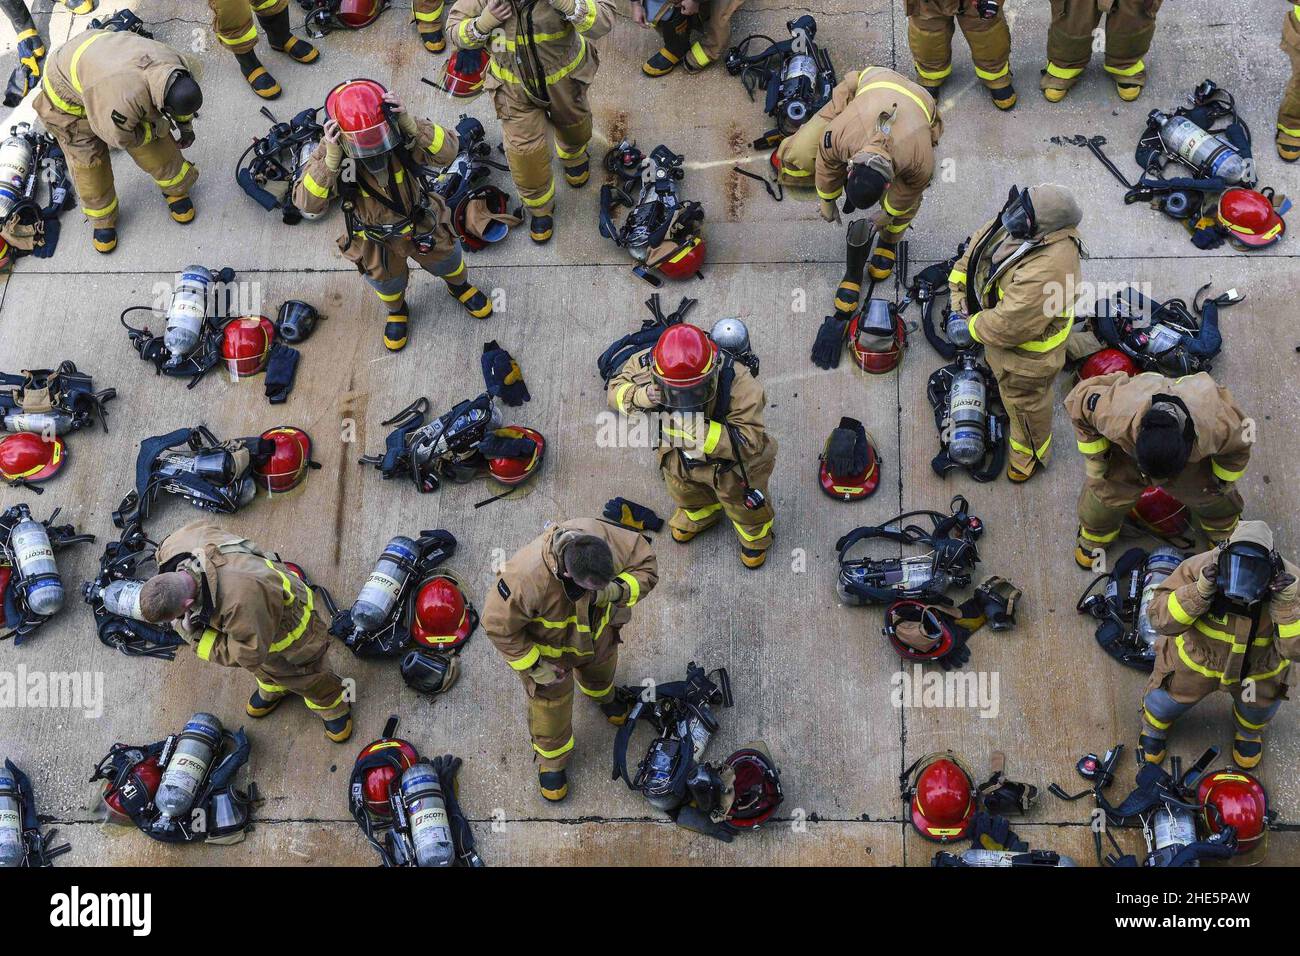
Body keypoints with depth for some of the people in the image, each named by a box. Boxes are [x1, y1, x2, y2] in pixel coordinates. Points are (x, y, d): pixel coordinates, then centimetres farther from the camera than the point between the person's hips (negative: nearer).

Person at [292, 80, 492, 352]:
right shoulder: (330, 151, -33)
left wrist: (409, 123, -50)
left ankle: (459, 286, 64)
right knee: (386, 282, 28)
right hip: (375, 240, 0)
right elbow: (308, 204, -38)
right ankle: (397, 311, 63)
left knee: (446, 261, 28)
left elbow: (447, 152, -36)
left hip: (421, 224, 1)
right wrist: (330, 160, -51)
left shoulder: (401, 135, -32)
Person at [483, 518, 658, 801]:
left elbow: (646, 566, -21)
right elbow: (498, 625, -31)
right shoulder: (527, 578, -49)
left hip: (597, 630, 4)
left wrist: (618, 590, -41)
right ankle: (551, 761, 51)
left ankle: (602, 693, 74)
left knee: (600, 669, 35)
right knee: (550, 705, 18)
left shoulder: (609, 538, -40)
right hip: (546, 646, -4)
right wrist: (534, 665, -21)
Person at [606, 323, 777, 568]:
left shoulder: (738, 383, -45)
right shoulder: (648, 365, -34)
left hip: (731, 463, -4)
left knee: (744, 506, 27)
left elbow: (750, 442, -43)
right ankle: (699, 518, 73)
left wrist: (698, 430, -53)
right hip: (682, 457, 4)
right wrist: (641, 396, -41)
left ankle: (756, 537, 63)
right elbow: (615, 389, -16)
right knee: (687, 493, 36)